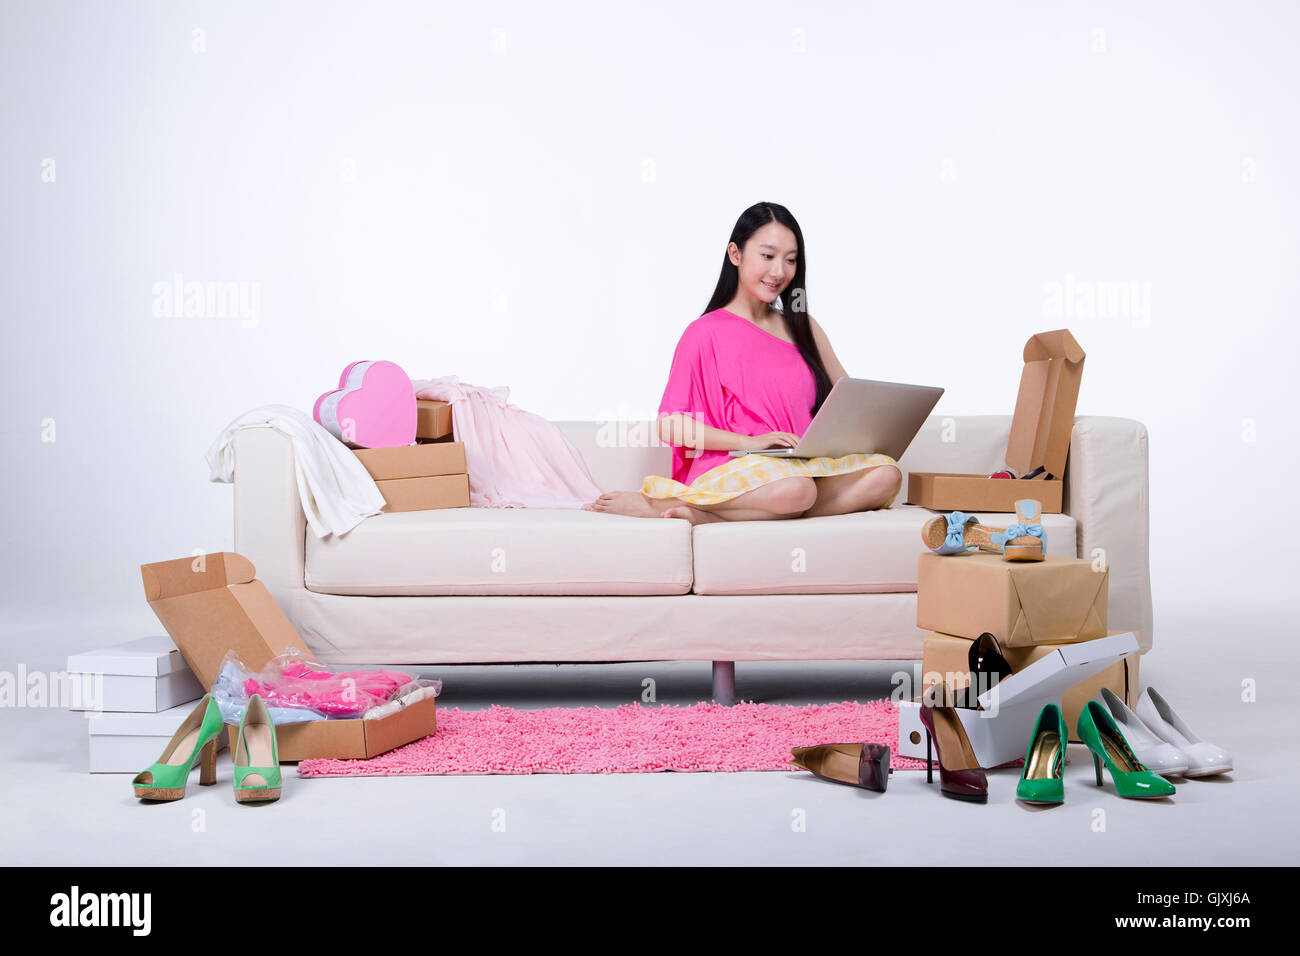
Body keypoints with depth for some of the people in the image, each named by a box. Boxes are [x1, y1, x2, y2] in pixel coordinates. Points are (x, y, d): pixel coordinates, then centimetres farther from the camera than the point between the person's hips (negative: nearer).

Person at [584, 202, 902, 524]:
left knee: (885, 473, -24)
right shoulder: (706, 333, 3)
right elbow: (671, 426, -5)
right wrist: (750, 443, -16)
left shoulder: (803, 327, 21)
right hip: (731, 469, -6)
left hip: (803, 465, 6)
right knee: (794, 489, -39)